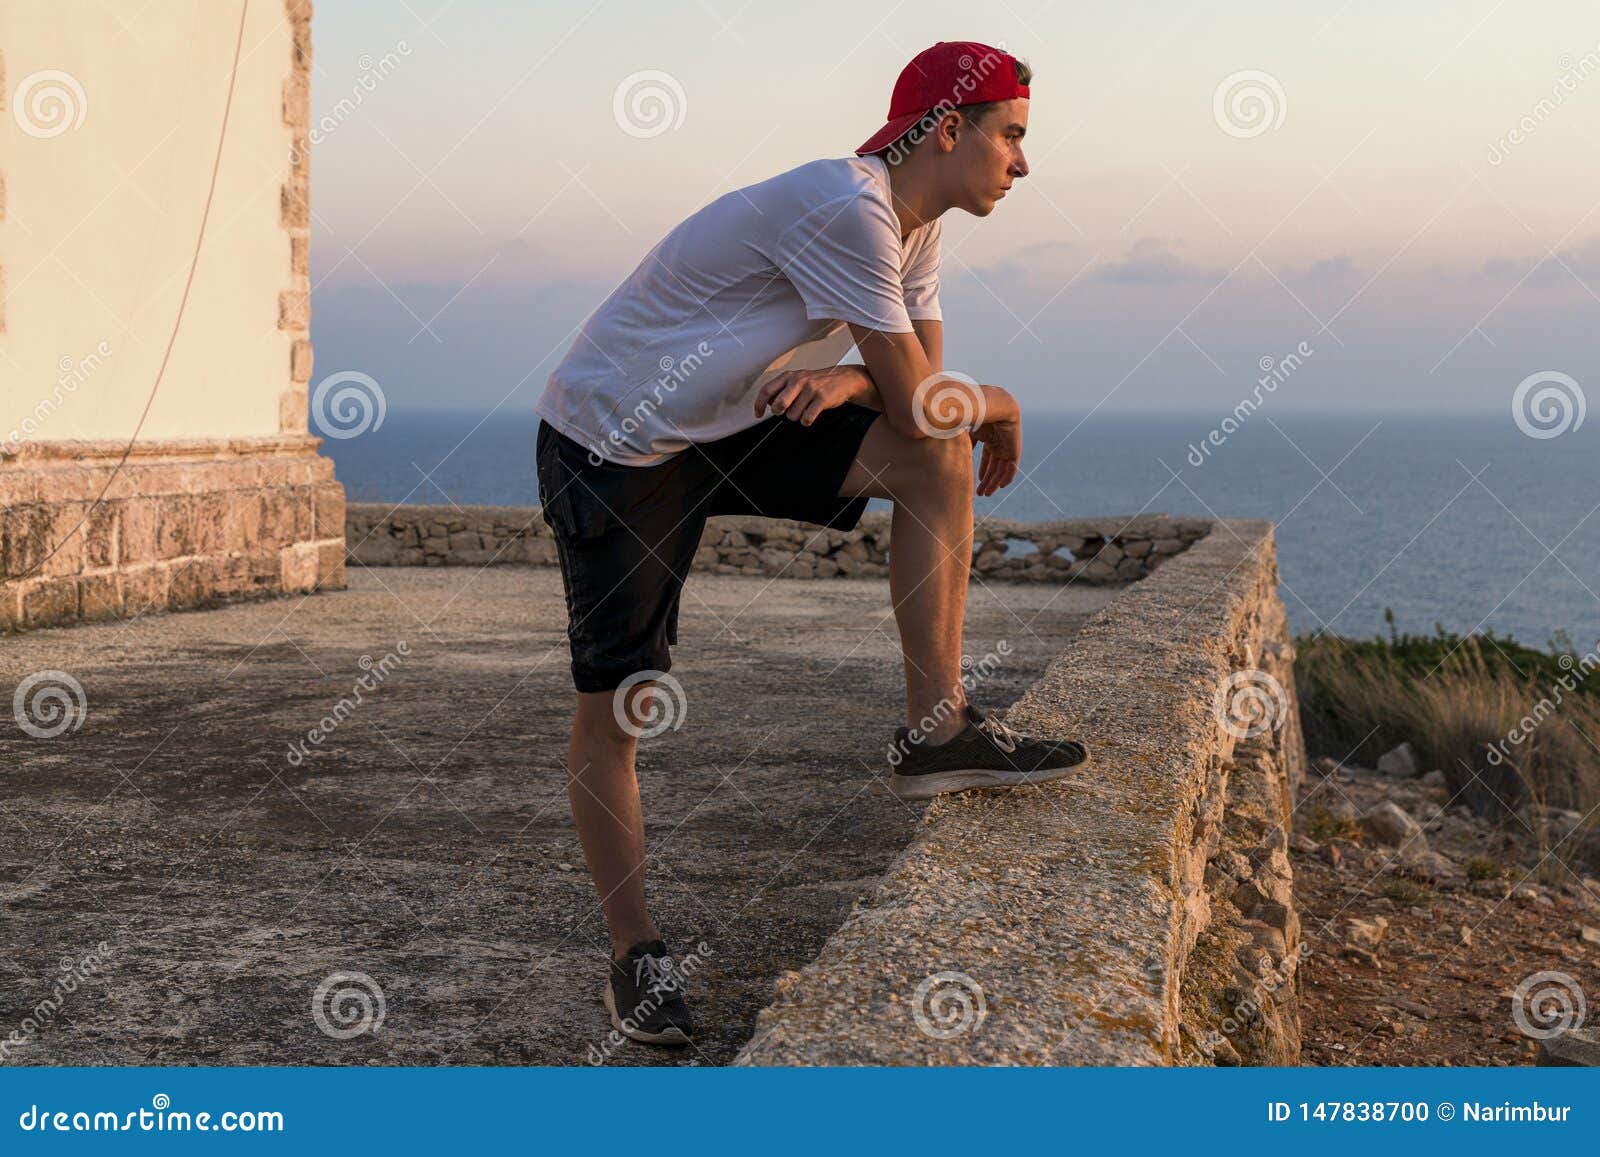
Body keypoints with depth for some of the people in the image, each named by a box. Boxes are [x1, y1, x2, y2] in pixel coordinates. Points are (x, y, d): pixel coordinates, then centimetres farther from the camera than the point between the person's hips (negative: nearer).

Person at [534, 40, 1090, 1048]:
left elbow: (918, 389, 3)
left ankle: (937, 733, -5)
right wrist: (1000, 406, -4)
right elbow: (920, 403, -25)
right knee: (616, 704, -6)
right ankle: (637, 957, 7)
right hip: (613, 445, -8)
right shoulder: (846, 211, -26)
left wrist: (845, 378, -19)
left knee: (938, 460, -9)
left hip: (730, 428, 8)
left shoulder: (913, 229, 4)